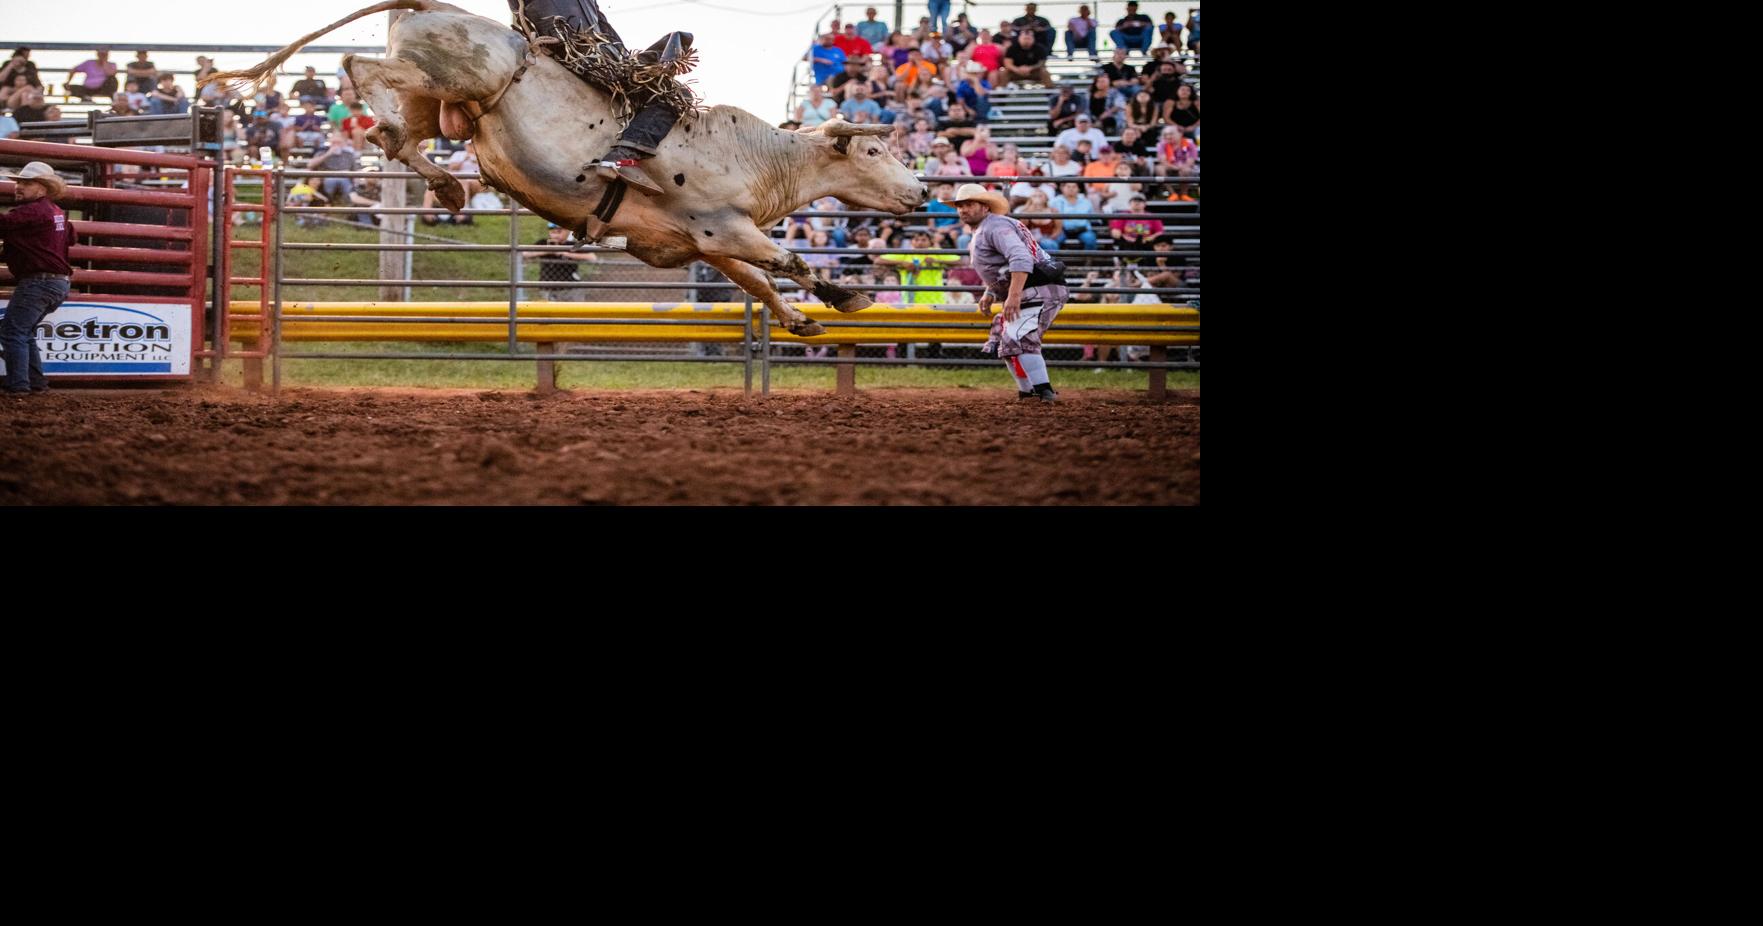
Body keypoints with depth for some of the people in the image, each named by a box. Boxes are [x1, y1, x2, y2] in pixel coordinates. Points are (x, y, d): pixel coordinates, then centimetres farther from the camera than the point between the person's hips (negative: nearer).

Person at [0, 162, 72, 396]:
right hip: (60, 283, 10)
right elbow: (69, 238, 31)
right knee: (24, 333, 19)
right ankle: (36, 382, 17)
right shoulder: (56, 212, 16)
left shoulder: (31, 212, -16)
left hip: (37, 283, -10)